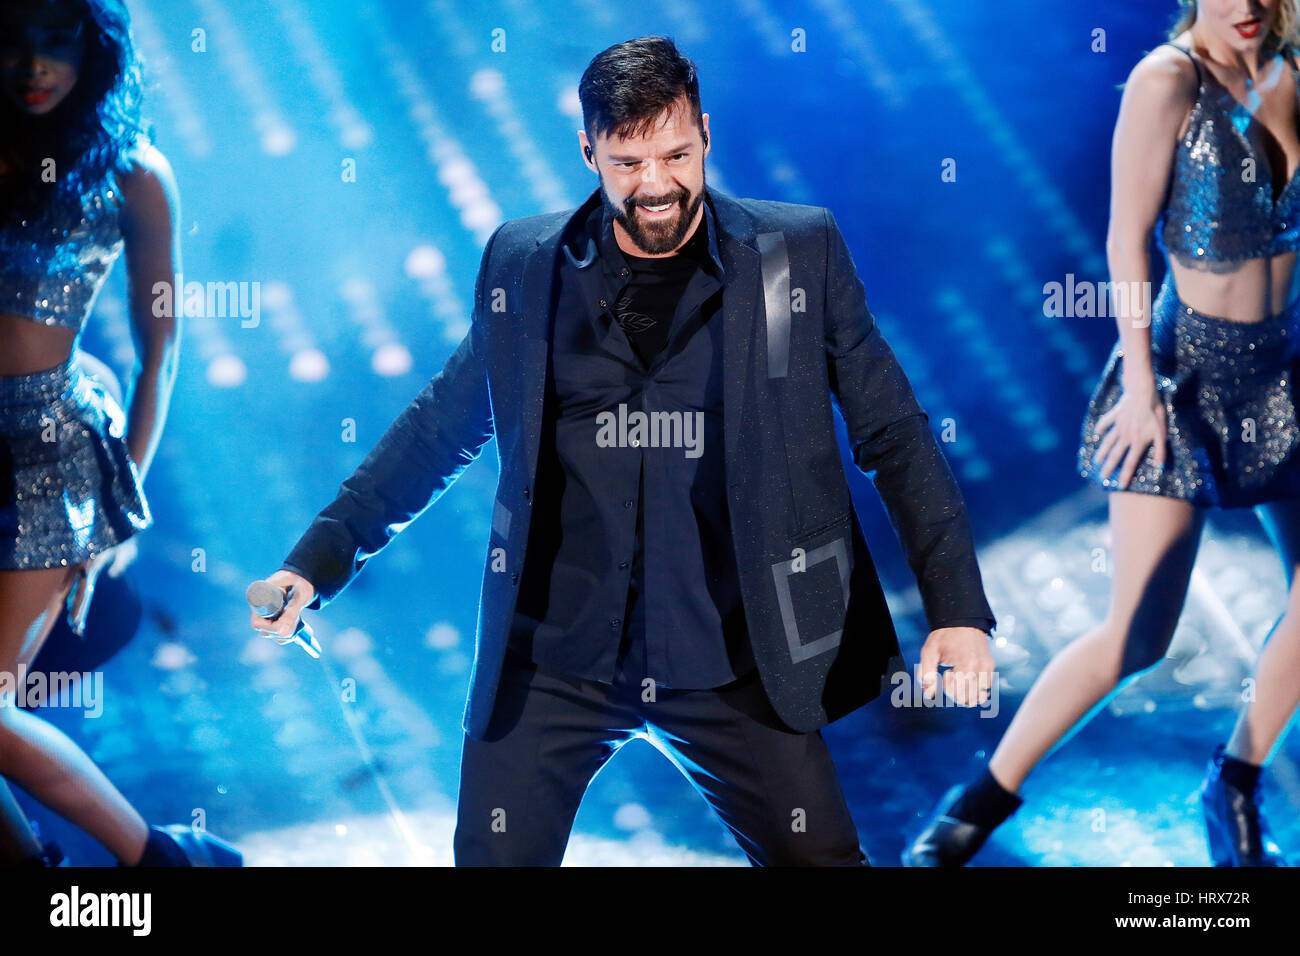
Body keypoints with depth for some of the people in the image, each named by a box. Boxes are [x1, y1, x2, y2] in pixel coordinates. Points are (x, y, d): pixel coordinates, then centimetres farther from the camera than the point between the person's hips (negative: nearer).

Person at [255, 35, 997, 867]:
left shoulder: (801, 252, -1)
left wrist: (957, 606, -5)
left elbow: (892, 432, 3)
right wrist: (322, 558, 8)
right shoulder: (522, 263, 3)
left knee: (821, 856, 1)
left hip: (734, 659, -1)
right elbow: (443, 423, 13)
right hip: (550, 654, 1)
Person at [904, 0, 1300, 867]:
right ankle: (987, 798, 7)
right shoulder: (1168, 79, -13)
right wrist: (1142, 384, -16)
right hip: (1187, 370, -6)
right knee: (1138, 636, -9)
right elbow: (1128, 240, -14)